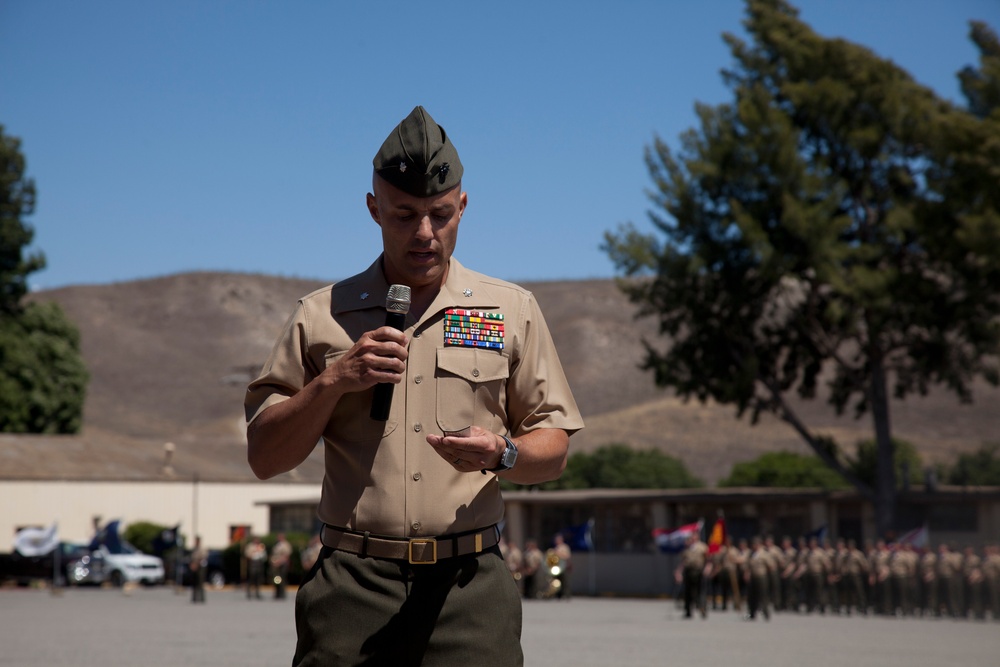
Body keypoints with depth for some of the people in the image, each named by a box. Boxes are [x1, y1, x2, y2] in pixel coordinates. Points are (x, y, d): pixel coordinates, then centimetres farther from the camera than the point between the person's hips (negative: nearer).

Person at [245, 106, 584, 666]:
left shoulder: (513, 310, 11)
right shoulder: (322, 316, 10)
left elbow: (554, 451, 12)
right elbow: (264, 458, 7)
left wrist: (501, 453, -10)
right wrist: (333, 381, -7)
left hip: (470, 587, 0)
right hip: (351, 589, 0)